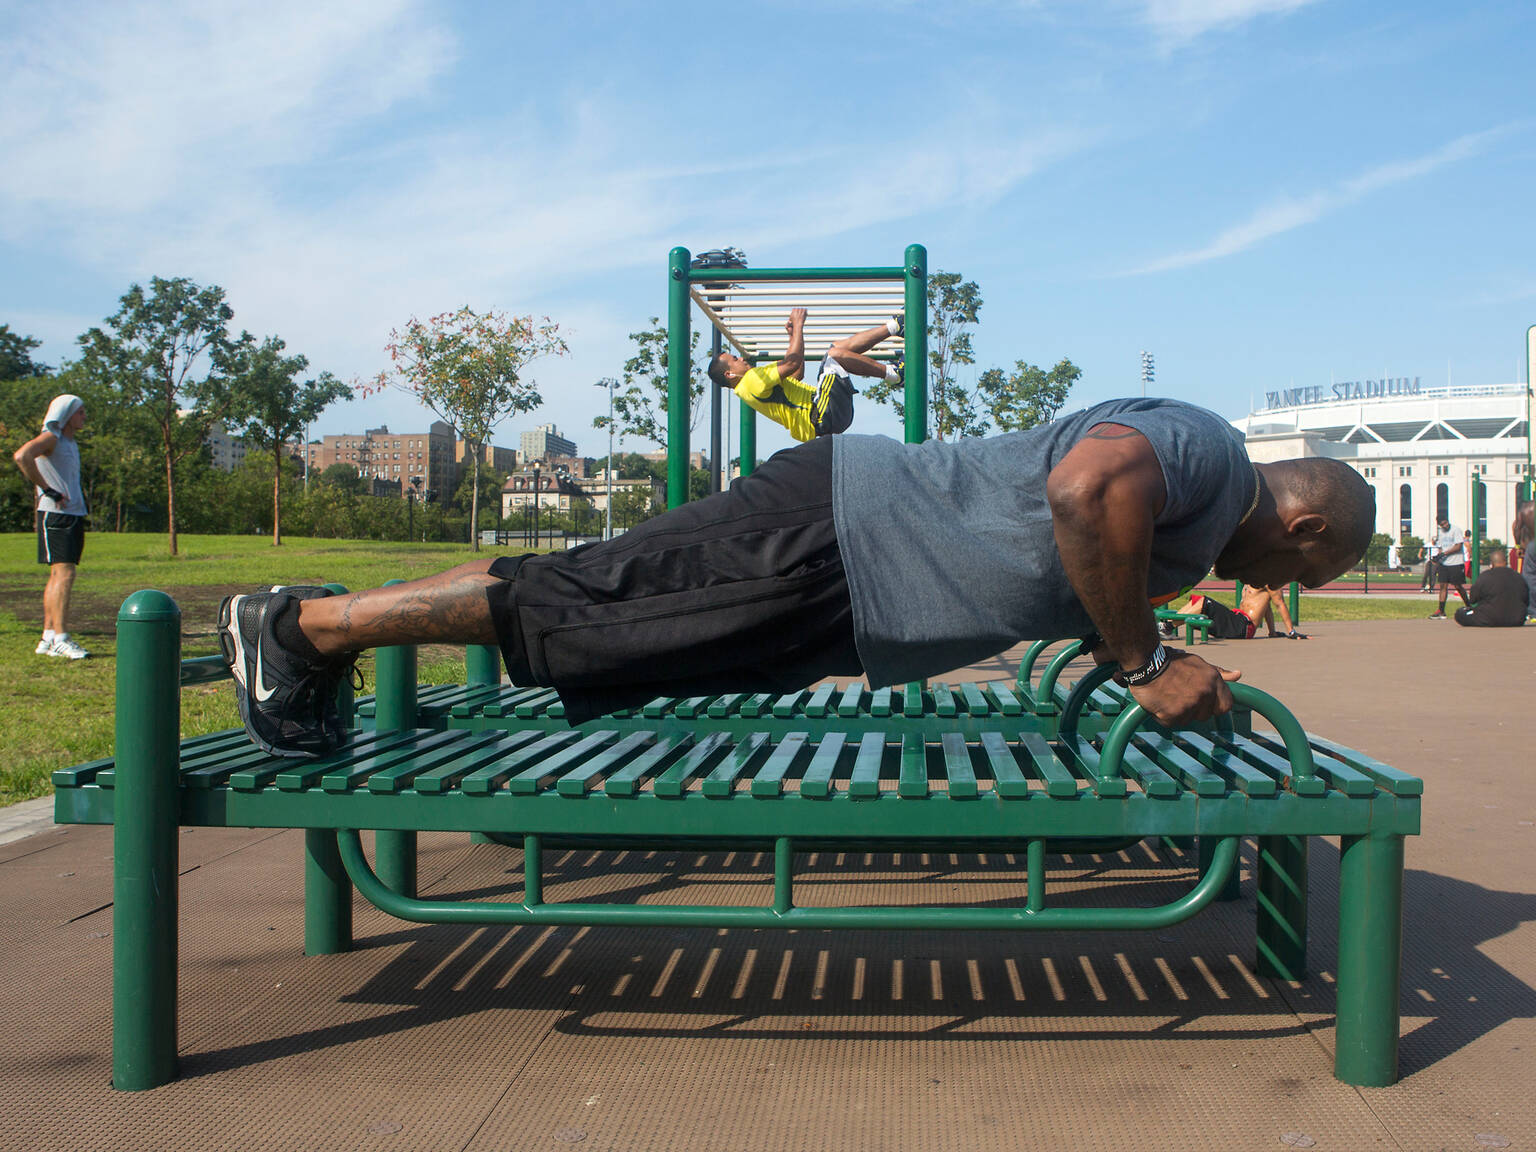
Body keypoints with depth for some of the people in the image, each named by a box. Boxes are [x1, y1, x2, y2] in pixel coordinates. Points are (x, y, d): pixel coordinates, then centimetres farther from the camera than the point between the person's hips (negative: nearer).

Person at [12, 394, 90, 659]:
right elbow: (21, 456, -26)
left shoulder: (71, 444, 21)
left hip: (74, 516, 9)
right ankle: (61, 639, -16)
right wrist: (49, 491, -22)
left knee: (58, 577, 9)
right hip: (54, 516, -9)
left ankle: (48, 639, 11)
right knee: (64, 575, -15)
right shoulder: (50, 437, -7)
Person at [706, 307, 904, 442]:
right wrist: (798, 325, -9)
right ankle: (893, 372, -11)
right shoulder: (751, 381, -11)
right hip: (824, 415, -10)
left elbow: (797, 374, 33)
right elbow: (792, 363, -18)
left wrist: (793, 336, 31)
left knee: (843, 346, 15)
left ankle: (894, 326, 13)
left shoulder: (758, 382, 23)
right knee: (835, 354, -20)